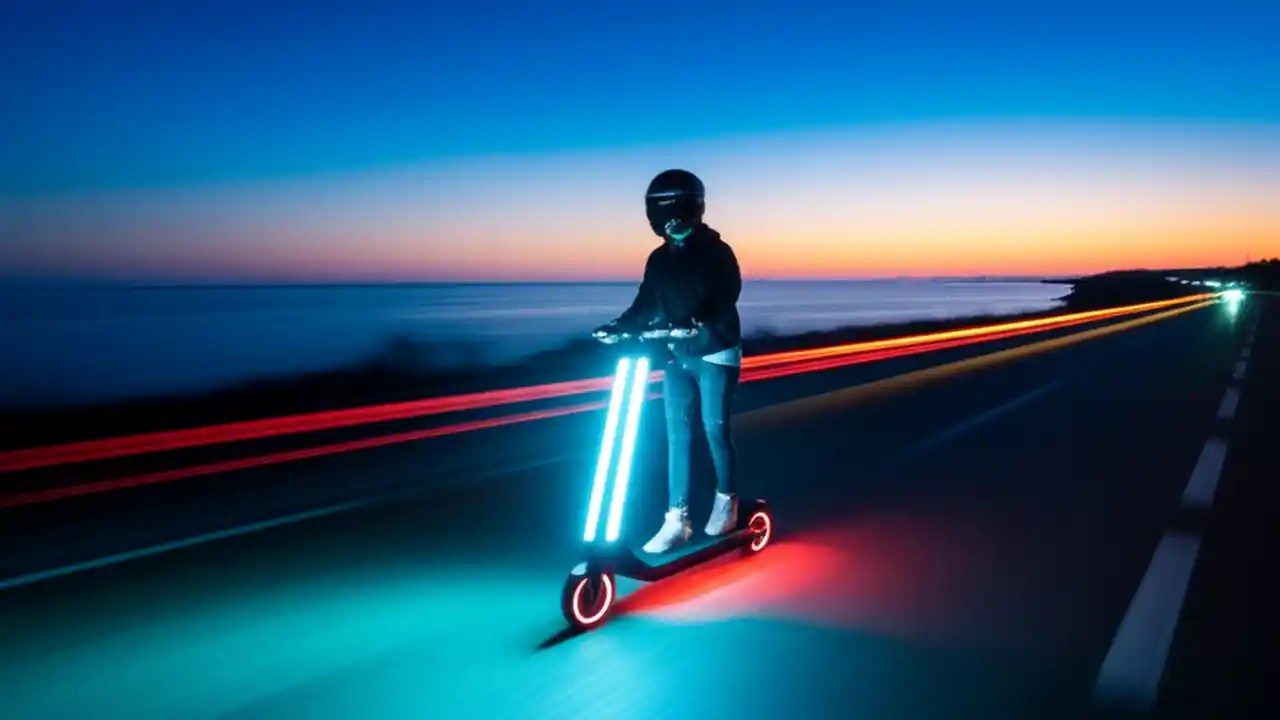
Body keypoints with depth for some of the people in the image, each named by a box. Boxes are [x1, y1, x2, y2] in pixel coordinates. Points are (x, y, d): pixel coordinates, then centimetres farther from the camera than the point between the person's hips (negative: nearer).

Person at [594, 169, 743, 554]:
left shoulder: (717, 252, -6)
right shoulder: (659, 259, 10)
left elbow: (726, 299, -19)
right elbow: (646, 304, 8)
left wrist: (697, 321, -37)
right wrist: (619, 326, -10)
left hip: (715, 353, -5)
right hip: (677, 355, 5)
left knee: (714, 429, -1)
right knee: (677, 434, 2)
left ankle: (726, 501, 21)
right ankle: (677, 519, 4)